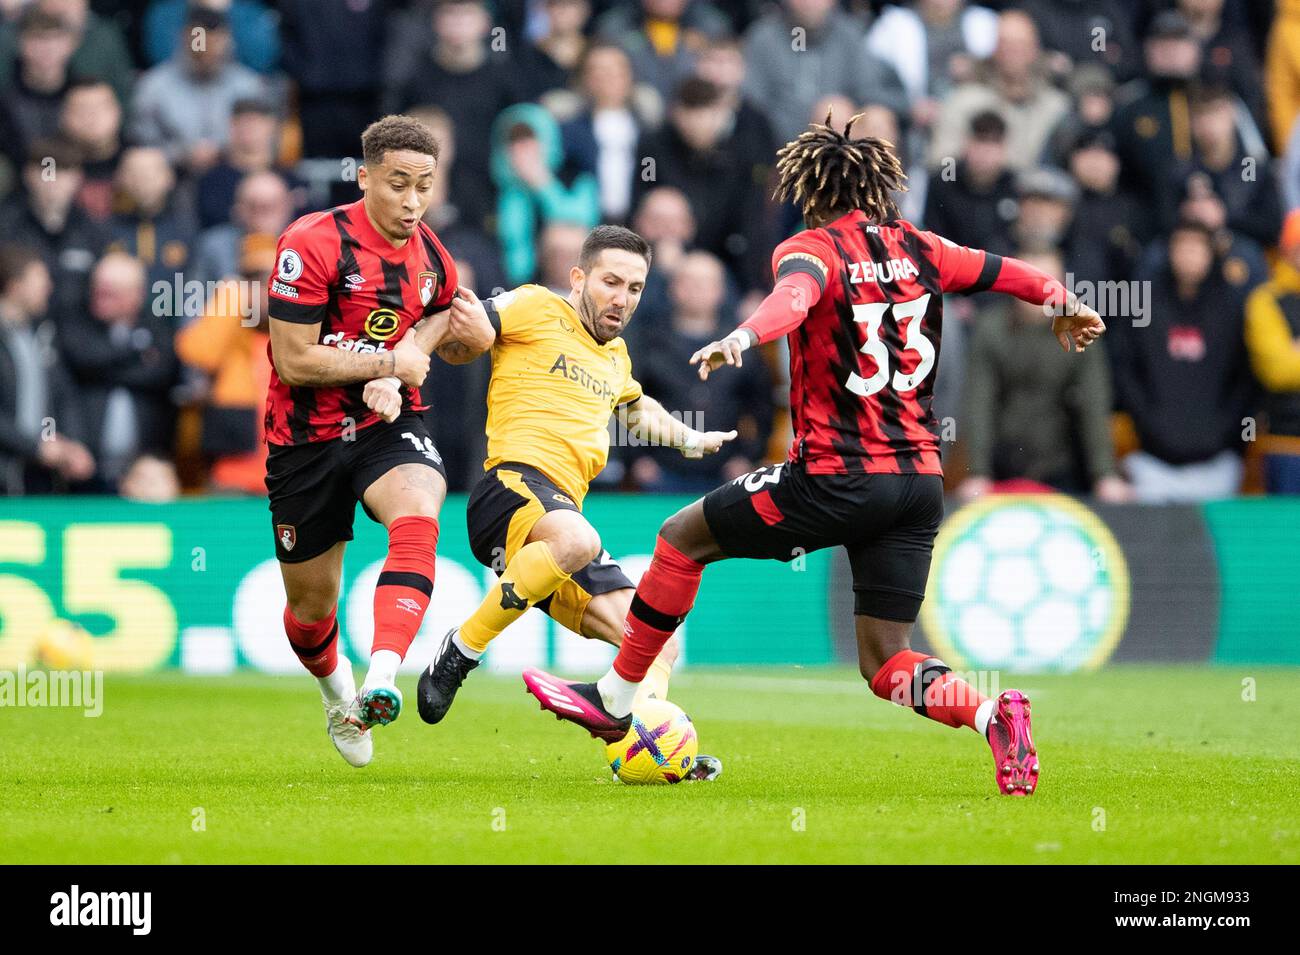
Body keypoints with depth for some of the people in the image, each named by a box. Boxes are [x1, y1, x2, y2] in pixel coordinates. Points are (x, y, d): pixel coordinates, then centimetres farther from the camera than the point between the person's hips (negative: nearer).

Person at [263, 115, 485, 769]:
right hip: (307, 439, -3)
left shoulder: (432, 259, 1)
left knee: (418, 515, -33)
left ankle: (381, 680, -45)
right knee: (310, 604, 9)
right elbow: (294, 360, -19)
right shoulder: (313, 244, -17)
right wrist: (389, 363, -16)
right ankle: (335, 691, 44)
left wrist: (425, 339, -1)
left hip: (388, 426, 3)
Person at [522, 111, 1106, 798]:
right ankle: (991, 715, -18)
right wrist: (1064, 306, 40)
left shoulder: (809, 249, -5)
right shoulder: (917, 248, 11)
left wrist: (742, 337, -48)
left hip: (837, 478, -6)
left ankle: (614, 701, 20)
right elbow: (1006, 273, 20)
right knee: (886, 664, 9)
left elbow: (794, 297, -28)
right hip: (920, 479, 6)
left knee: (681, 539, 14)